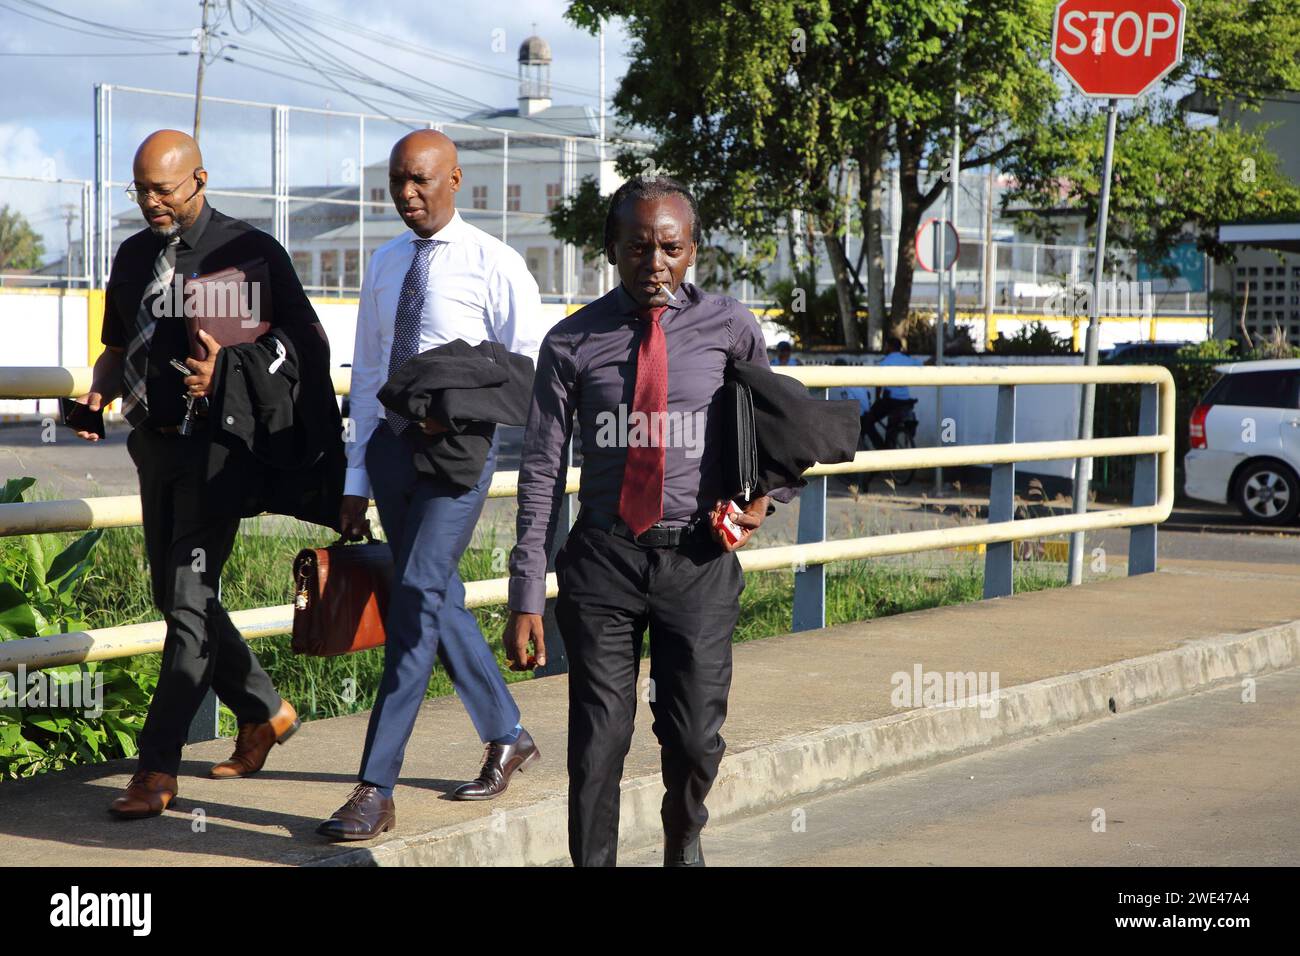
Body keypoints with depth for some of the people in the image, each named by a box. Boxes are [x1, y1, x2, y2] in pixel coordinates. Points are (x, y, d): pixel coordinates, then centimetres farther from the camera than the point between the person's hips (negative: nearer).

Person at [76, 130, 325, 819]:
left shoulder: (249, 251, -6)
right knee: (176, 598, 13)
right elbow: (118, 348, 23)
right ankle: (263, 714, 32)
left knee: (190, 599, -12)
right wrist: (99, 395, 1)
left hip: (217, 445, -7)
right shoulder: (134, 256, 12)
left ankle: (157, 769, -11)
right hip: (155, 444, 7)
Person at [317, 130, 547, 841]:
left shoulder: (494, 265, -5)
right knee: (438, 601, 13)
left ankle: (376, 789, -16)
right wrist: (356, 480, 12)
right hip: (392, 444, 7)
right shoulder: (384, 266, 13)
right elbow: (366, 375, 15)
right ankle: (507, 736, 32)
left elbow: (532, 366, -5)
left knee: (416, 599, -15)